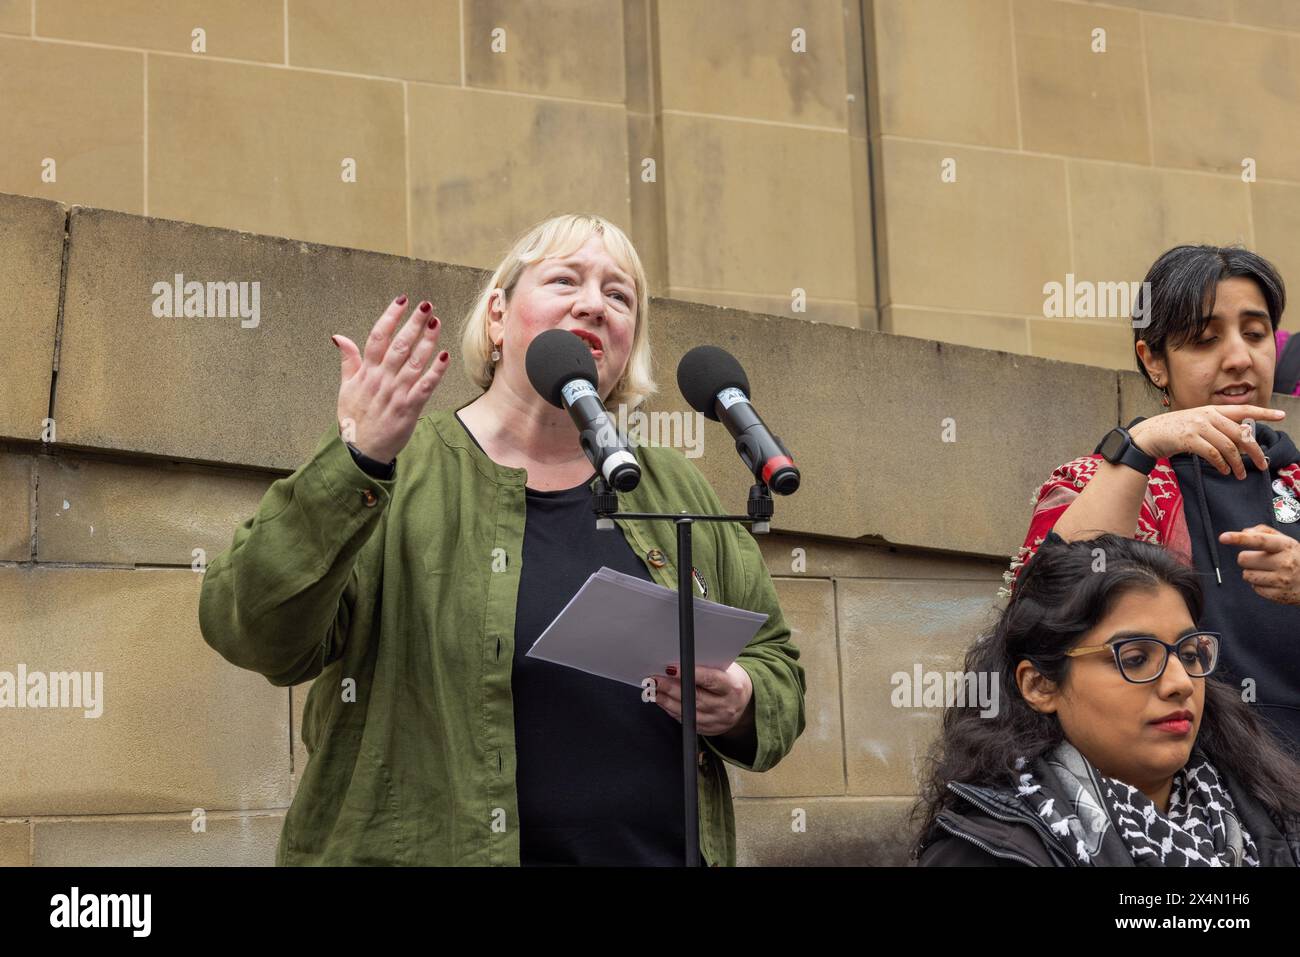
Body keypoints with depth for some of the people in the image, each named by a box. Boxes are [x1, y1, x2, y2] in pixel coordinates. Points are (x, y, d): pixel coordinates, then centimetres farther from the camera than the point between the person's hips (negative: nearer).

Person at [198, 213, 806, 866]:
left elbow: (776, 664, 13)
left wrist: (741, 706, -9)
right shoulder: (395, 475, -5)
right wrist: (356, 461, -29)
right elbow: (257, 634, -18)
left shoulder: (675, 492, 8)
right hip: (435, 851, -3)